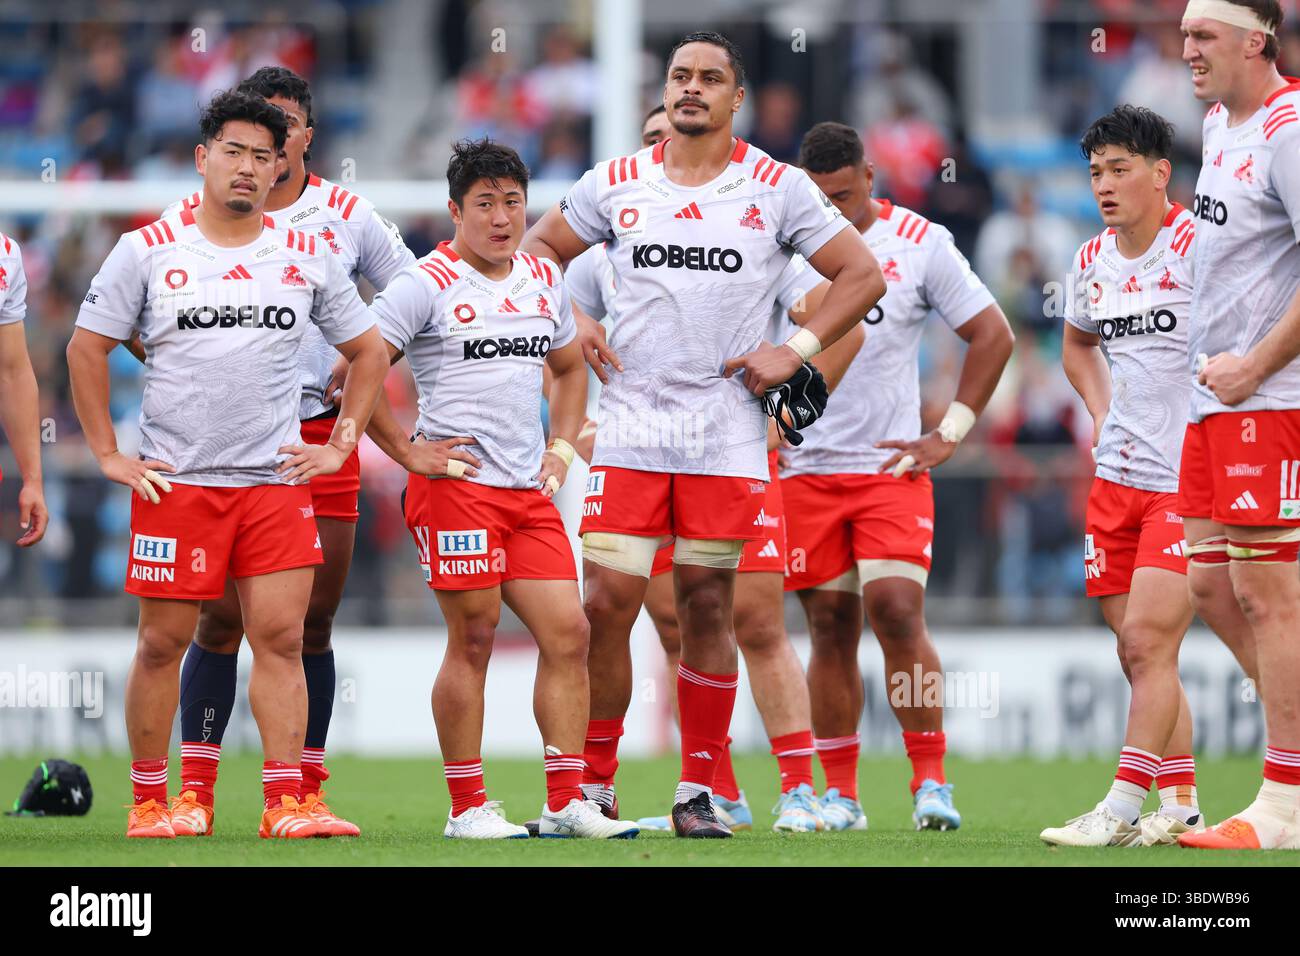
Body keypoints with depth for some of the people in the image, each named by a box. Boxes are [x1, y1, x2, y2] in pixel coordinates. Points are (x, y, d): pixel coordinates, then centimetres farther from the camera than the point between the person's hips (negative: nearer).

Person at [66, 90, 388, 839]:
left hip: (277, 482, 2)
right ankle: (149, 802, 11)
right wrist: (109, 455, 1)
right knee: (165, 642, 1)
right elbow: (87, 349, 6)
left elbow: (368, 350, 18)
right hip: (174, 486, -2)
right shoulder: (147, 251, 1)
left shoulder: (308, 258, 7)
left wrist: (343, 446, 10)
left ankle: (286, 803, -5)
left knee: (281, 638, -5)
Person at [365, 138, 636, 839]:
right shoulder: (426, 284, -6)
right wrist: (407, 453, -10)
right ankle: (467, 807, 1)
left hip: (530, 492, 7)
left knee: (567, 632, -1)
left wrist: (562, 447, 17)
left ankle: (565, 802, 4)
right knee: (473, 638, -6)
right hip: (457, 487, -6)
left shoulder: (544, 279, 15)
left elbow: (569, 367, 31)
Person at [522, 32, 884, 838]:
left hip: (727, 433, -1)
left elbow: (863, 275, 7)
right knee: (607, 604, -5)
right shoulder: (615, 185, 7)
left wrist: (797, 350, -3)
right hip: (630, 429, 1)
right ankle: (594, 786, 5)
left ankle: (699, 793, 7)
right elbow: (539, 247, 21)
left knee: (707, 607, 0)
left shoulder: (779, 189, 2)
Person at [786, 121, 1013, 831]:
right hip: (804, 467, 2)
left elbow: (991, 336, 5)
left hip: (892, 466, -2)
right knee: (830, 626, 2)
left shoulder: (920, 243, -1)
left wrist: (949, 435, 1)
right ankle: (839, 793, 10)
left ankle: (931, 780, -6)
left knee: (897, 610, -15)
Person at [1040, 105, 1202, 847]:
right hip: (1119, 476, 7)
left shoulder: (1196, 246, -13)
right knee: (1139, 651, 8)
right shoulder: (1092, 262, 10)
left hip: (1188, 479, -7)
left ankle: (1123, 808, -11)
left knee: (1148, 639, -13)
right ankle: (1182, 806, 16)